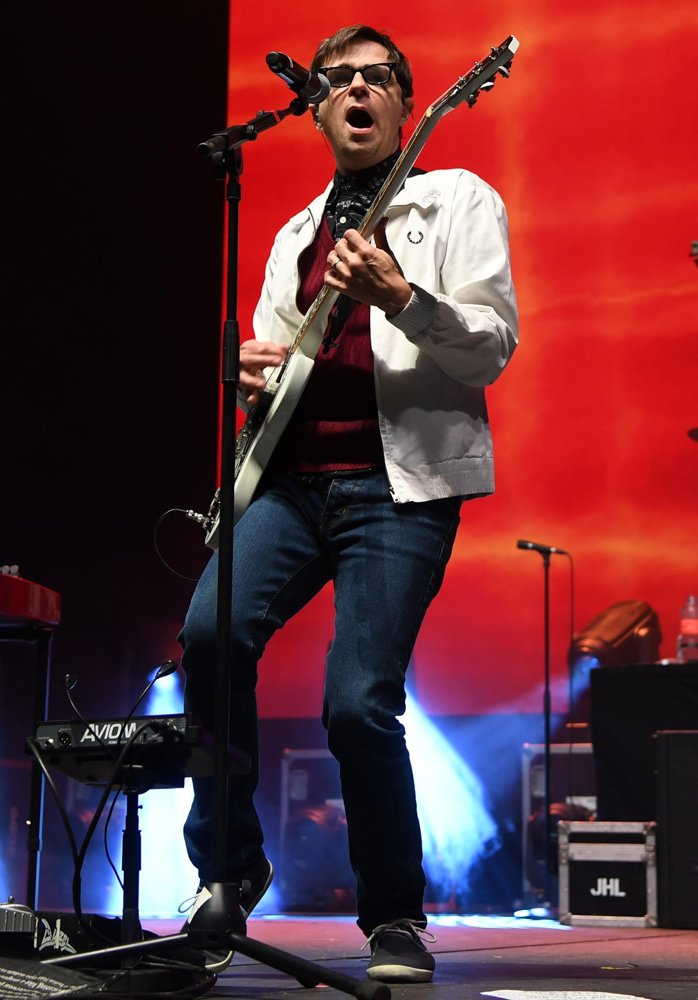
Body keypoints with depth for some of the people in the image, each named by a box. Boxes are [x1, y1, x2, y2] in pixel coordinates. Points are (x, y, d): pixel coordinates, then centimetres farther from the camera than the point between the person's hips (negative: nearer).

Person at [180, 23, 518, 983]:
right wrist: (253, 367, 4)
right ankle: (231, 869, -3)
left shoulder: (457, 201, 8)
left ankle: (396, 918, 5)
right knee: (212, 631, -19)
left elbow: (493, 347, -3)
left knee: (359, 702, -14)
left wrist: (400, 298, -20)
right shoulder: (299, 232, 25)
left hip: (401, 482, -5)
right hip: (293, 477, 5)